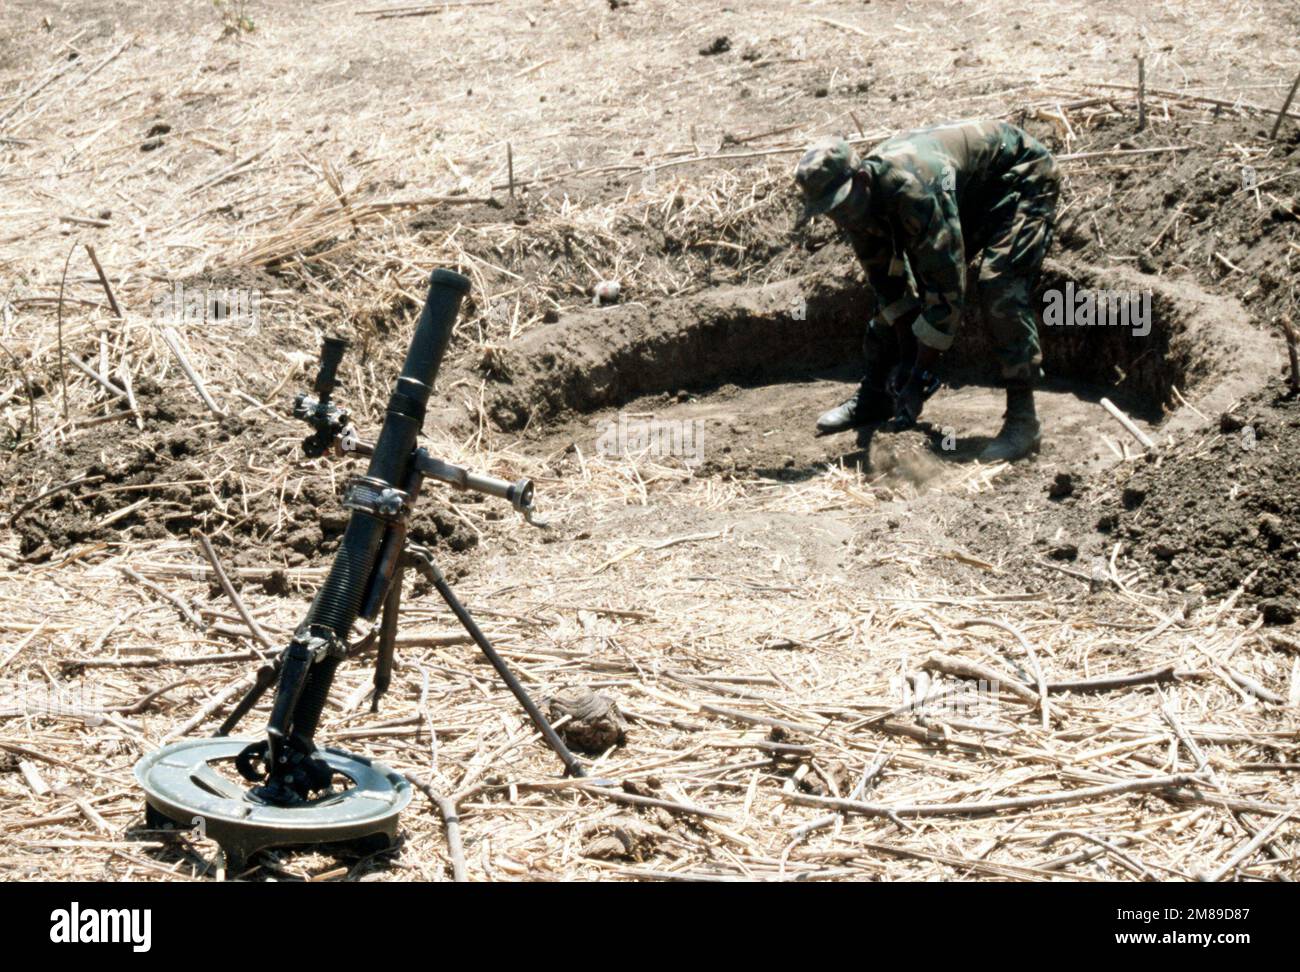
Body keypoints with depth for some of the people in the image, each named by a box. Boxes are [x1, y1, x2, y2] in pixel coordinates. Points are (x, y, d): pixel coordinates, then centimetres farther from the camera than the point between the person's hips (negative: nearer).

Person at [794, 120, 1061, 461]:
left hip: (1022, 180, -8)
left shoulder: (913, 190, -41)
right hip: (967, 195, 8)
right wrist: (907, 357, -10)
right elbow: (887, 282, -4)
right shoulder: (859, 200, -16)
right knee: (900, 284, 3)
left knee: (1000, 287, -27)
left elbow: (947, 286, -39)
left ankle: (1022, 421, -22)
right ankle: (875, 394, 18)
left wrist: (920, 376, -34)